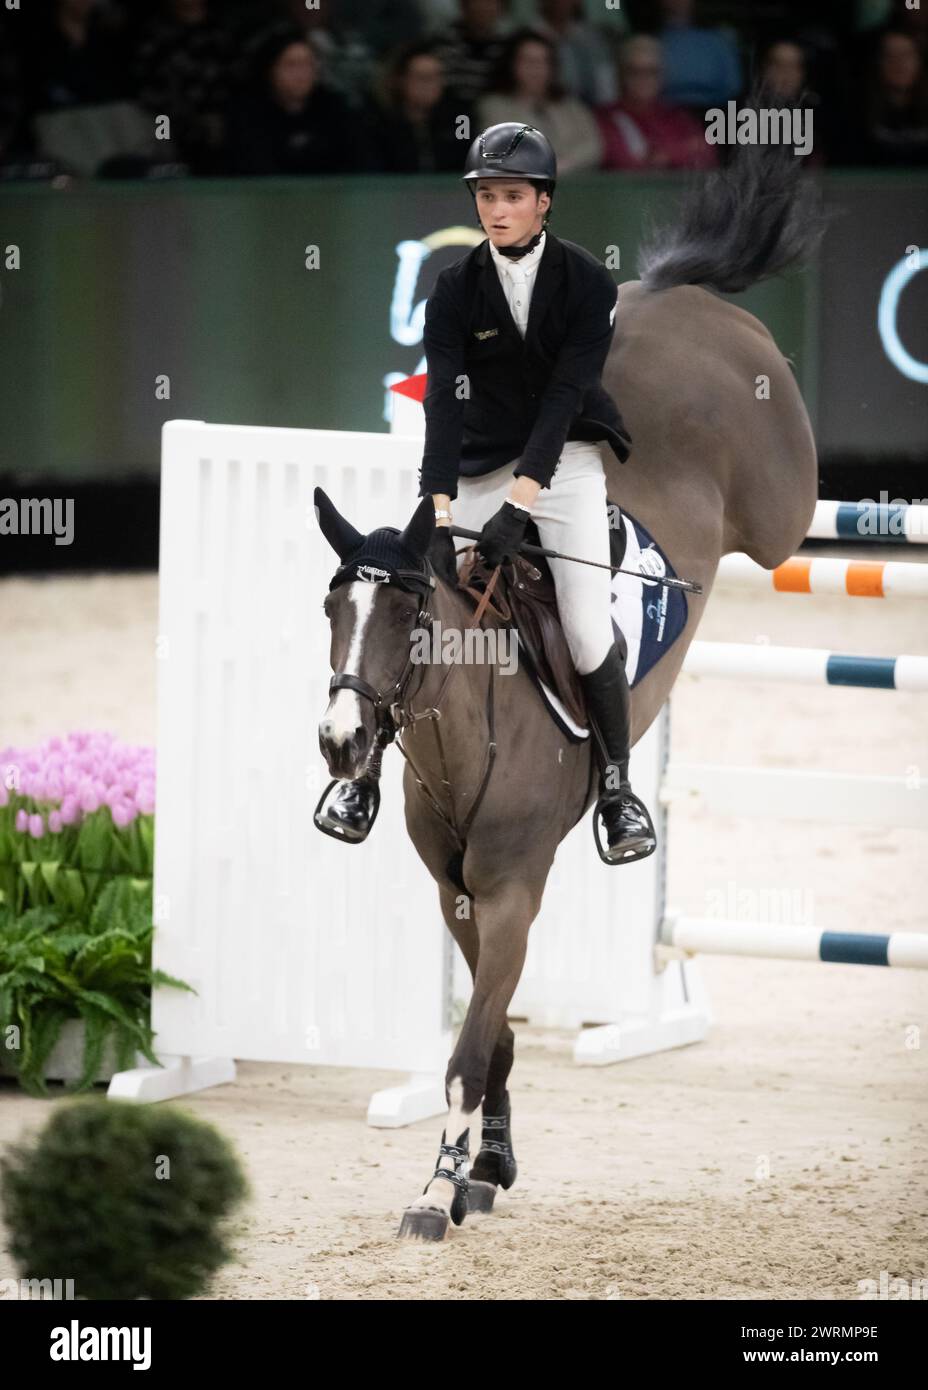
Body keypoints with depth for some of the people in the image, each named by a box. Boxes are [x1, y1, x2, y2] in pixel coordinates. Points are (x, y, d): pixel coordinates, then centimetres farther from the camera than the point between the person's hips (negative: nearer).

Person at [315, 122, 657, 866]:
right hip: (479, 462, 2)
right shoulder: (457, 289, -6)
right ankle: (363, 768, 6)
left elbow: (565, 394, -19)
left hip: (565, 458, -2)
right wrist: (438, 511, -28)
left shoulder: (588, 281, -11)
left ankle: (617, 784, 3)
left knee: (589, 630, -14)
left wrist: (519, 503, -29)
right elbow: (445, 399, -16)